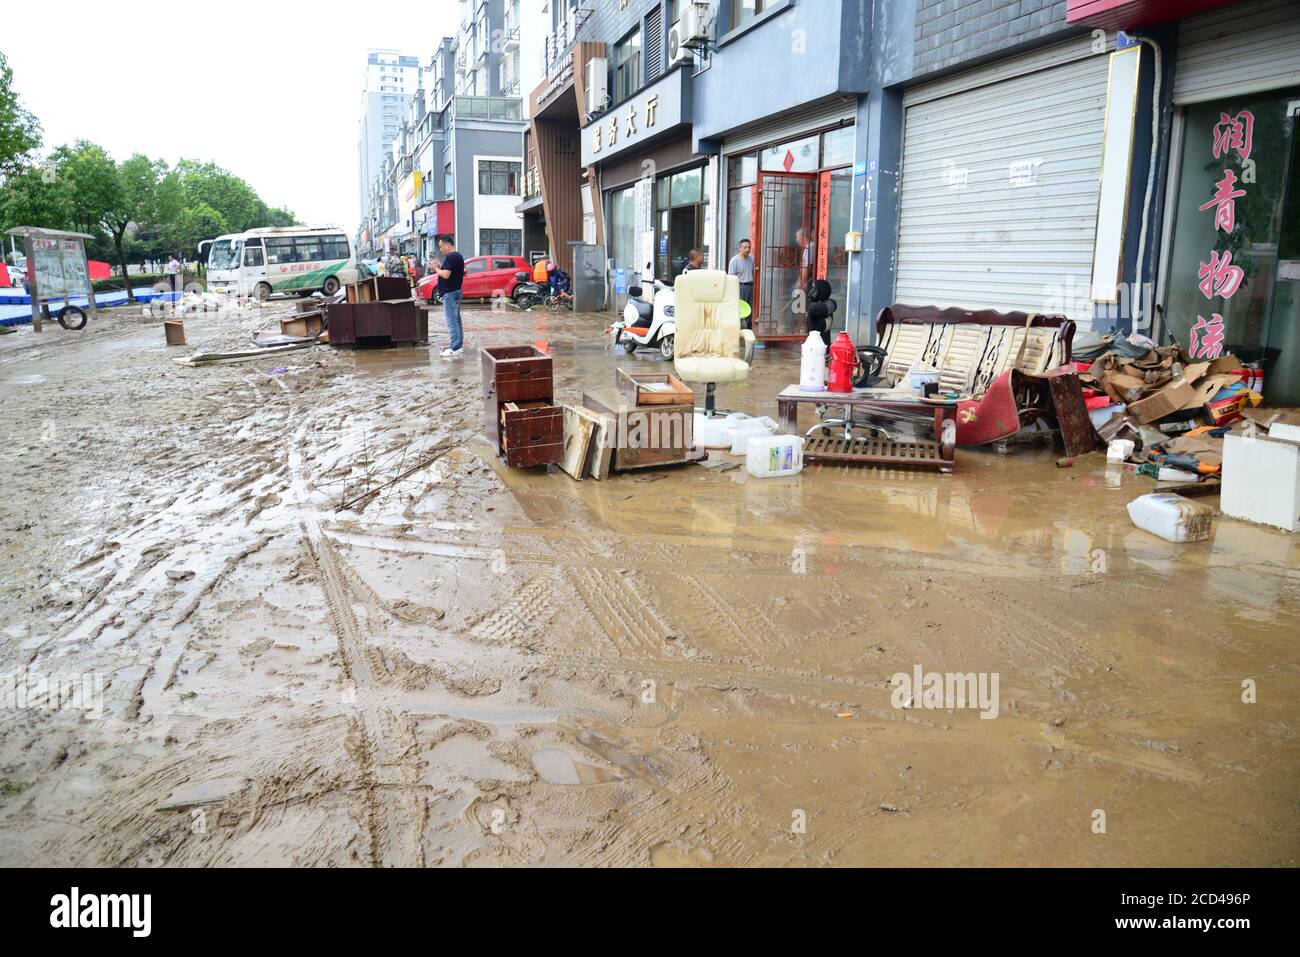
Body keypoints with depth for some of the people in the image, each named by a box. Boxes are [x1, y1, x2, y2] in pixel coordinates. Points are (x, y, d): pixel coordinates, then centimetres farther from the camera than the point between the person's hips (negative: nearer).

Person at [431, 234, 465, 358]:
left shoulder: (451, 257, -17)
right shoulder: (458, 256, 15)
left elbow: (446, 275, -23)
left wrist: (436, 269, -7)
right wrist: (440, 266, 11)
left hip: (450, 293, -11)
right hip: (456, 291, 11)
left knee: (452, 321, -10)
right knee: (456, 320, 15)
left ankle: (455, 348, -10)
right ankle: (459, 345, 22)